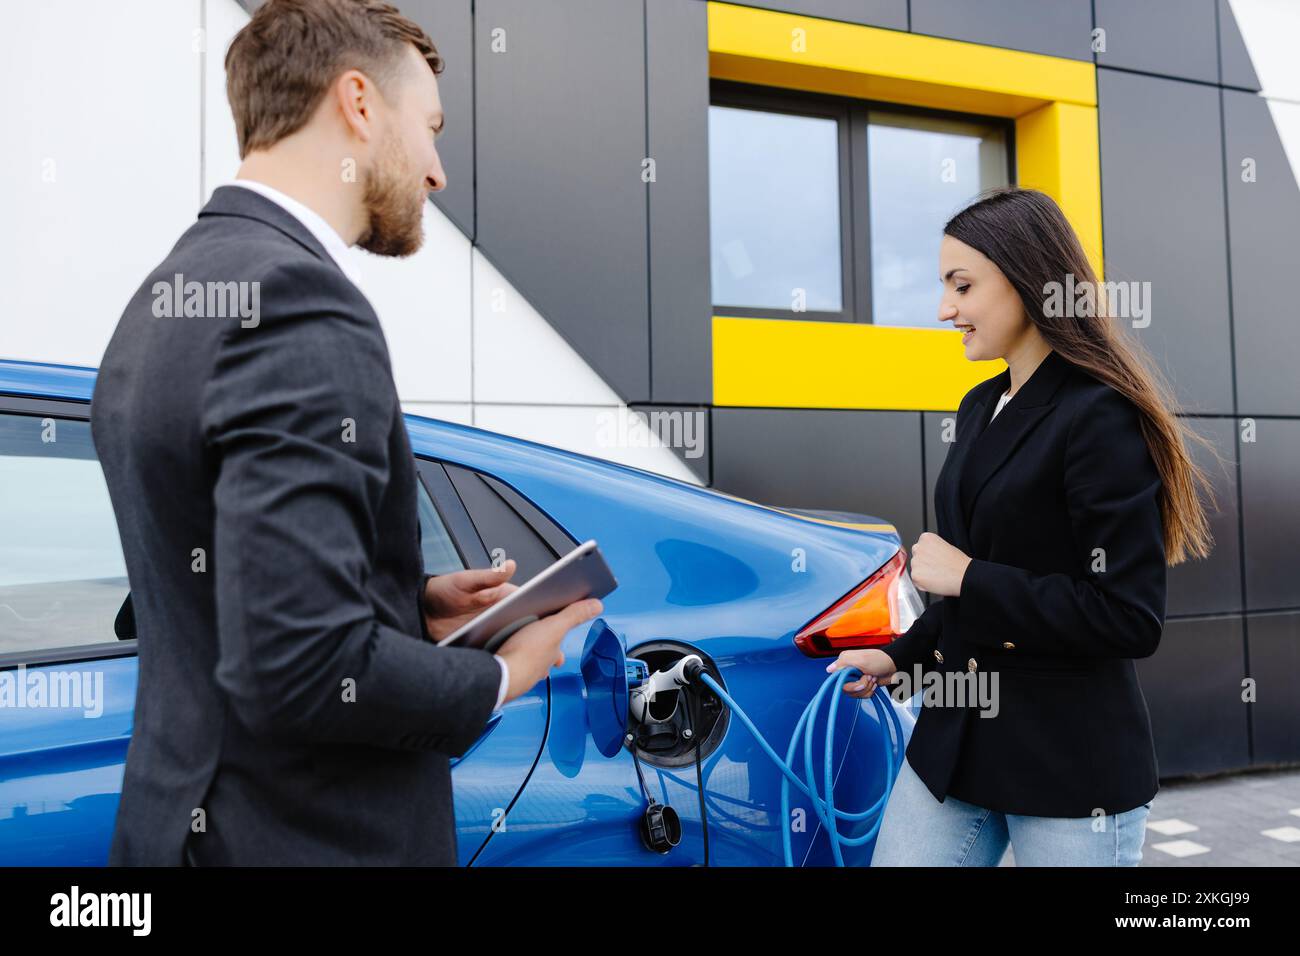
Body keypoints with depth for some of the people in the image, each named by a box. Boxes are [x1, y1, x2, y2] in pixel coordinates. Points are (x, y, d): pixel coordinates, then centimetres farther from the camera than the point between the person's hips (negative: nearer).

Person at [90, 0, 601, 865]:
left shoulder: (168, 295, 6)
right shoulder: (301, 305, -24)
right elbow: (301, 670, -29)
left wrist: (415, 605, 5)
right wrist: (502, 678, -13)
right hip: (310, 833, -8)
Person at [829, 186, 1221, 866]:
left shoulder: (1102, 418, -16)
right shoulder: (980, 408, 8)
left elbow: (1131, 619, -20)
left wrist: (965, 577, -17)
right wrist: (900, 657, 17)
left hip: (1073, 766, -7)